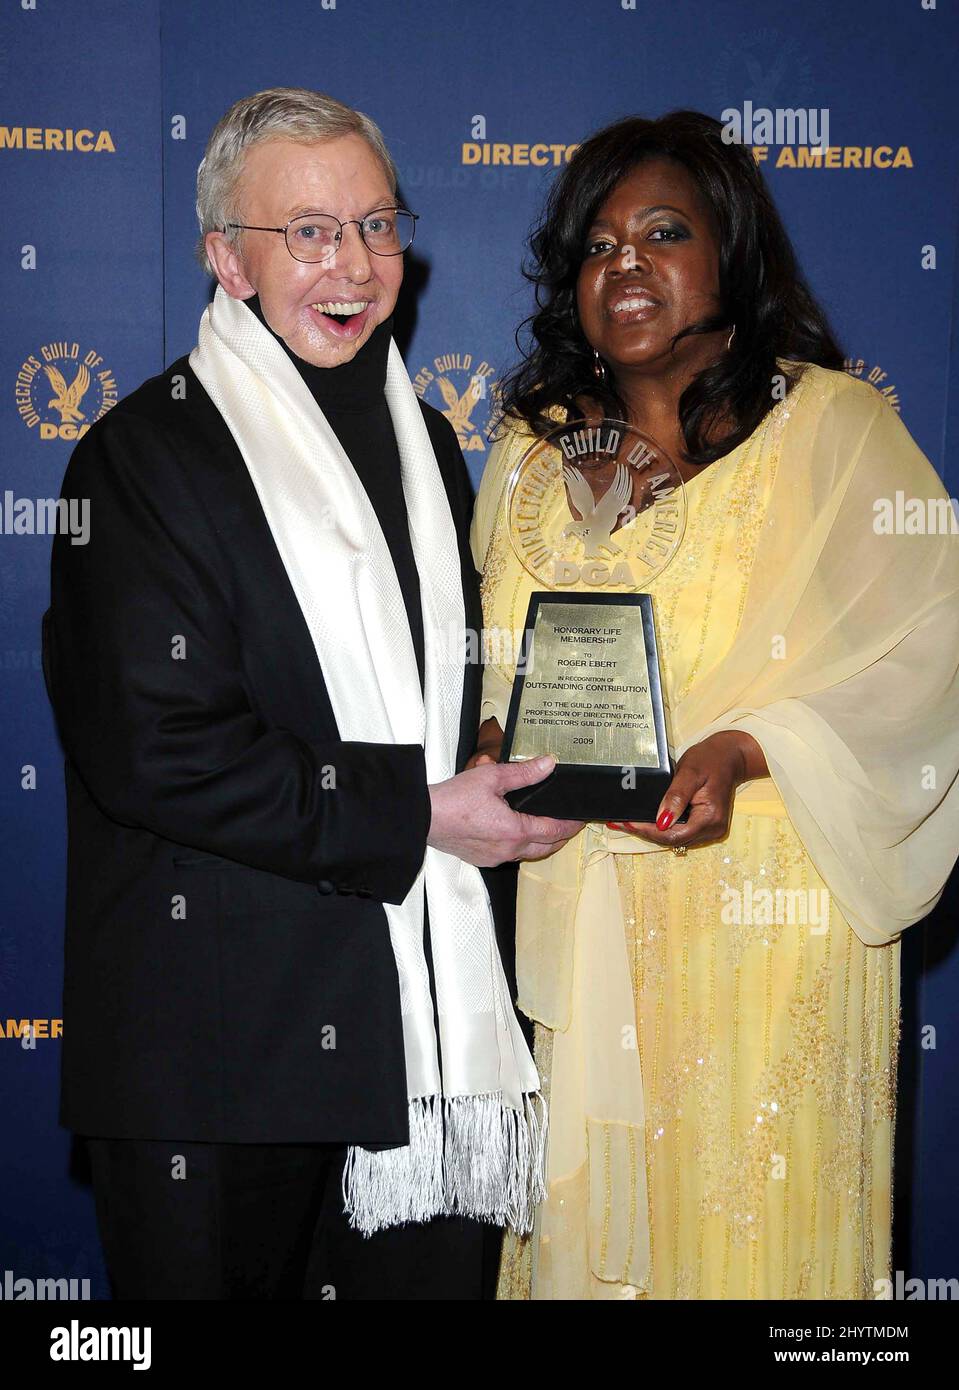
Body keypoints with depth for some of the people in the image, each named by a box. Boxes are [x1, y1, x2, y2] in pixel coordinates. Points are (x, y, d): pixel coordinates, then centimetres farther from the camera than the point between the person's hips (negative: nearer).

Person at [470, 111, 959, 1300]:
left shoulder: (830, 424, -3)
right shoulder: (533, 445, 12)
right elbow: (487, 647, 16)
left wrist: (744, 750, -22)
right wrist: (494, 739, -5)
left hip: (769, 905, -3)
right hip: (579, 910, 4)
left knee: (758, 1210, 4)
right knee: (589, 1207, 11)